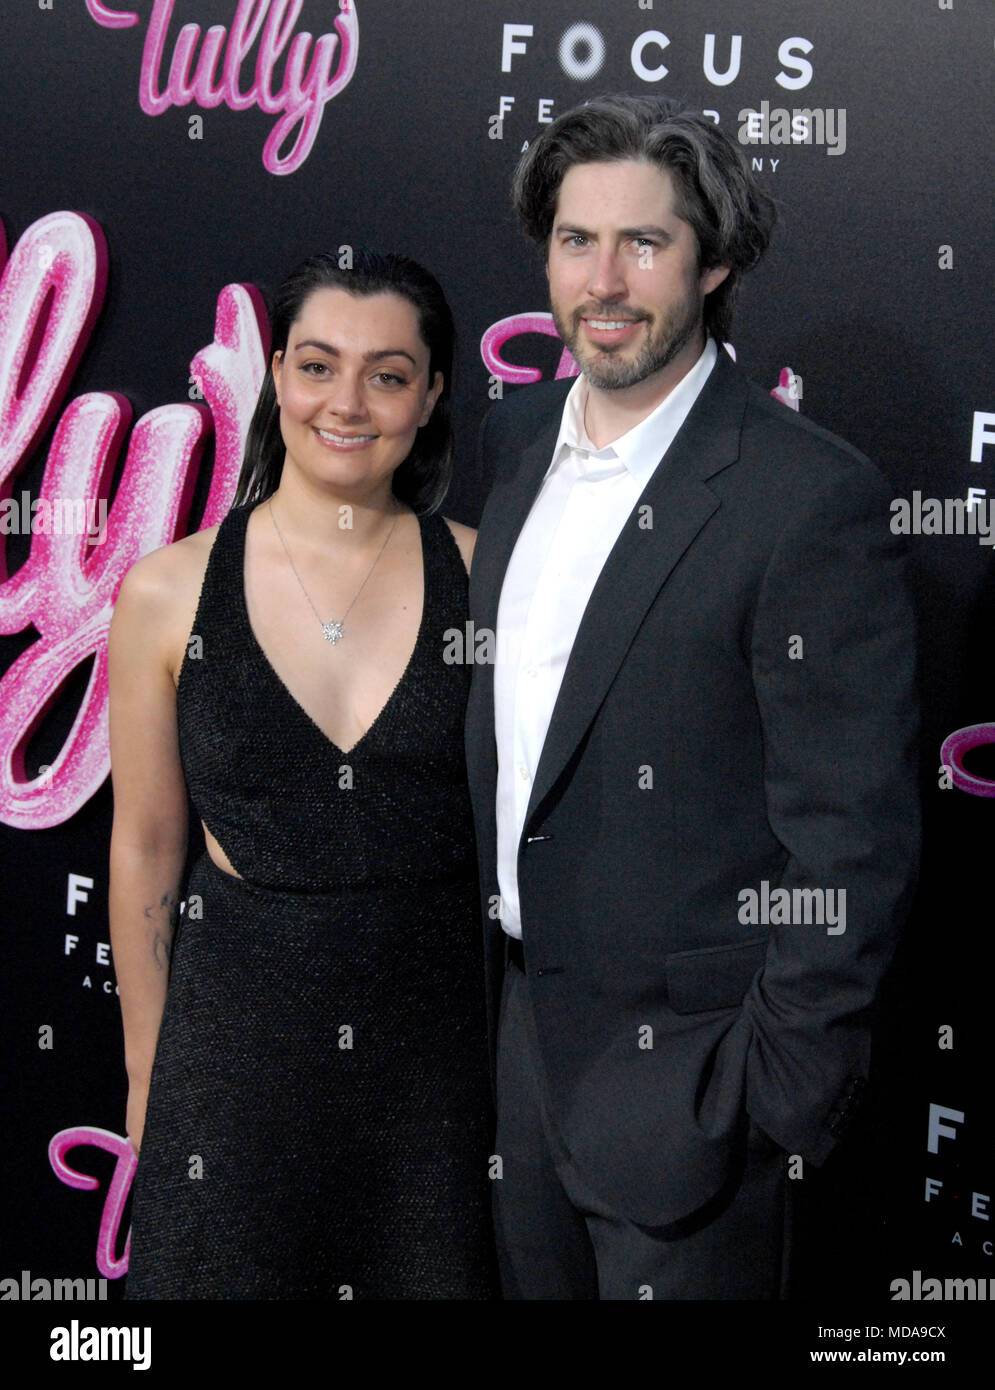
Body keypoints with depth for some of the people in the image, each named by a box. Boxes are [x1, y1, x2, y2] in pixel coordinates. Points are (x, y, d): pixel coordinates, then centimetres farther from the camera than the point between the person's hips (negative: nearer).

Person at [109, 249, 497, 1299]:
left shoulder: (484, 575, -5)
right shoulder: (168, 594, -6)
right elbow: (144, 852, 1)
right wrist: (146, 1076, 5)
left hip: (442, 1023, 1)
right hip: (241, 1026, 0)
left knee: (439, 1270, 16)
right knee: (238, 1268, 15)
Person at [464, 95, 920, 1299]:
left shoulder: (811, 495, -19)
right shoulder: (510, 441, 3)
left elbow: (853, 836, -17)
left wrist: (785, 1100, -15)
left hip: (680, 1064, -6)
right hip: (515, 1024, 7)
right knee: (534, 1284, 23)